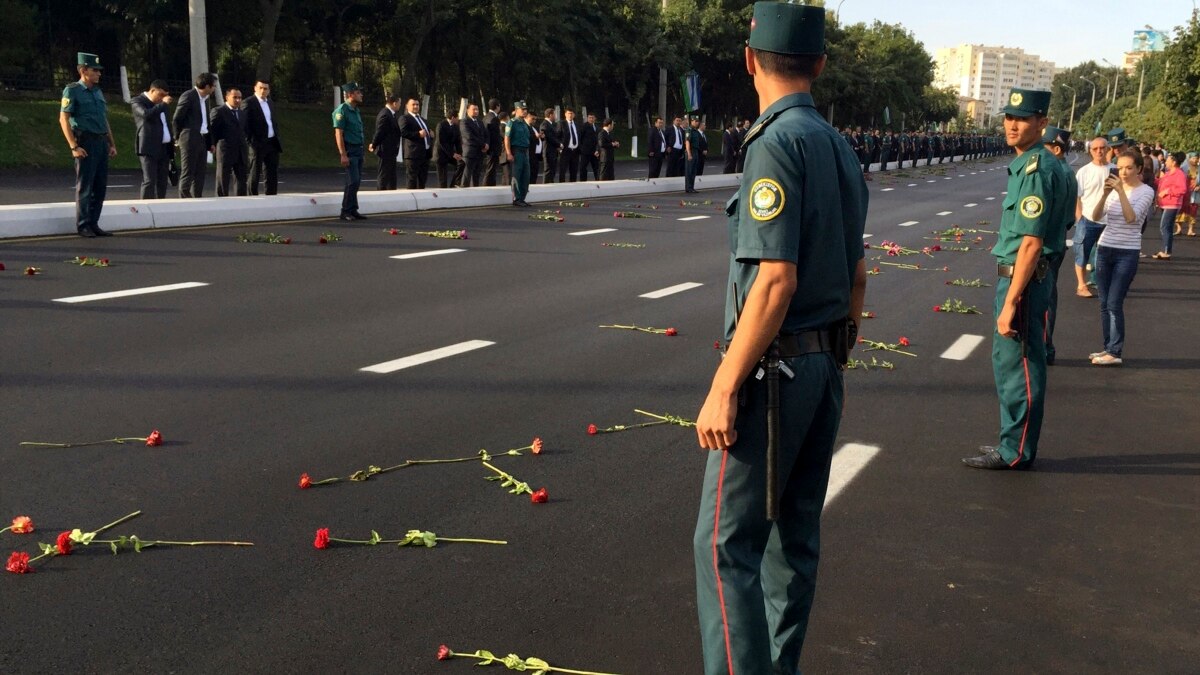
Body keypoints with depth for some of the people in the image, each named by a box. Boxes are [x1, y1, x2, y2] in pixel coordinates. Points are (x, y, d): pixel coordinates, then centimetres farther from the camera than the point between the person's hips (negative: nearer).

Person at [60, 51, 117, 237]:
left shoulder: (98, 92, 17)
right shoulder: (72, 91, -5)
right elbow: (63, 119, -11)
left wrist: (112, 144, 16)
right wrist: (74, 146, -17)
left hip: (102, 143, 7)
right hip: (86, 143, -7)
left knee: (100, 186, 8)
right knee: (84, 186, -3)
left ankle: (93, 224, 16)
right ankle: (83, 226, 3)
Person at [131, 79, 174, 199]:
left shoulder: (160, 104, 21)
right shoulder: (138, 101, -4)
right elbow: (146, 114, -24)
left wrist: (172, 141, 19)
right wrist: (163, 104, -16)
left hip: (164, 148, 8)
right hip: (149, 148, -8)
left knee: (162, 182, 6)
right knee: (149, 181, -12)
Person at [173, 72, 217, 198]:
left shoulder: (205, 98, 14)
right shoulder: (188, 96, -11)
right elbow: (176, 119, -10)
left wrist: (210, 142, 15)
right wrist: (179, 136, -2)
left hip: (202, 140, 8)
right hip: (190, 140, -8)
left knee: (200, 173, 9)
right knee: (187, 173, -5)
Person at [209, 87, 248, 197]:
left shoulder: (242, 113, 16)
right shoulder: (218, 111, -5)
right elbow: (211, 129, -5)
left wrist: (244, 143, 9)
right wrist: (213, 144, -8)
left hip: (240, 152, 6)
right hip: (225, 151, -6)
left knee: (241, 179, 6)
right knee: (223, 179, 0)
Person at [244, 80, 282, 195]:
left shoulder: (271, 103, 15)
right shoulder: (248, 103, -7)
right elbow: (245, 124, -11)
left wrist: (278, 140, 10)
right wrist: (250, 142, -17)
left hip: (272, 143, 7)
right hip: (258, 144, -7)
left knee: (272, 175, 10)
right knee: (254, 175, 1)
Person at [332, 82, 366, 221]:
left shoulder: (356, 110, 16)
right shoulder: (342, 110, -11)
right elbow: (338, 134, -16)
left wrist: (361, 150, 17)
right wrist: (343, 154, -21)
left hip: (358, 150, 9)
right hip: (349, 150, -9)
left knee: (356, 181, 10)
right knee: (353, 181, -12)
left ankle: (352, 211, 17)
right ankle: (346, 212, -5)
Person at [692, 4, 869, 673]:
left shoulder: (777, 142, -16)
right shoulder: (841, 148, 10)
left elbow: (776, 281, -23)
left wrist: (723, 389, -19)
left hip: (773, 368, -9)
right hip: (825, 367, 9)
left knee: (726, 543, -4)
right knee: (795, 535, 16)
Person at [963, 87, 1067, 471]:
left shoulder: (1036, 169, -19)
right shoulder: (1028, 165, 12)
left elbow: (1031, 244, -23)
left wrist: (1010, 302, -23)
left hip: (1023, 279, -10)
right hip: (1017, 276, 10)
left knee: (1018, 365, 0)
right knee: (1008, 361, 18)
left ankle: (1016, 452, 11)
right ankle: (1013, 444, 29)